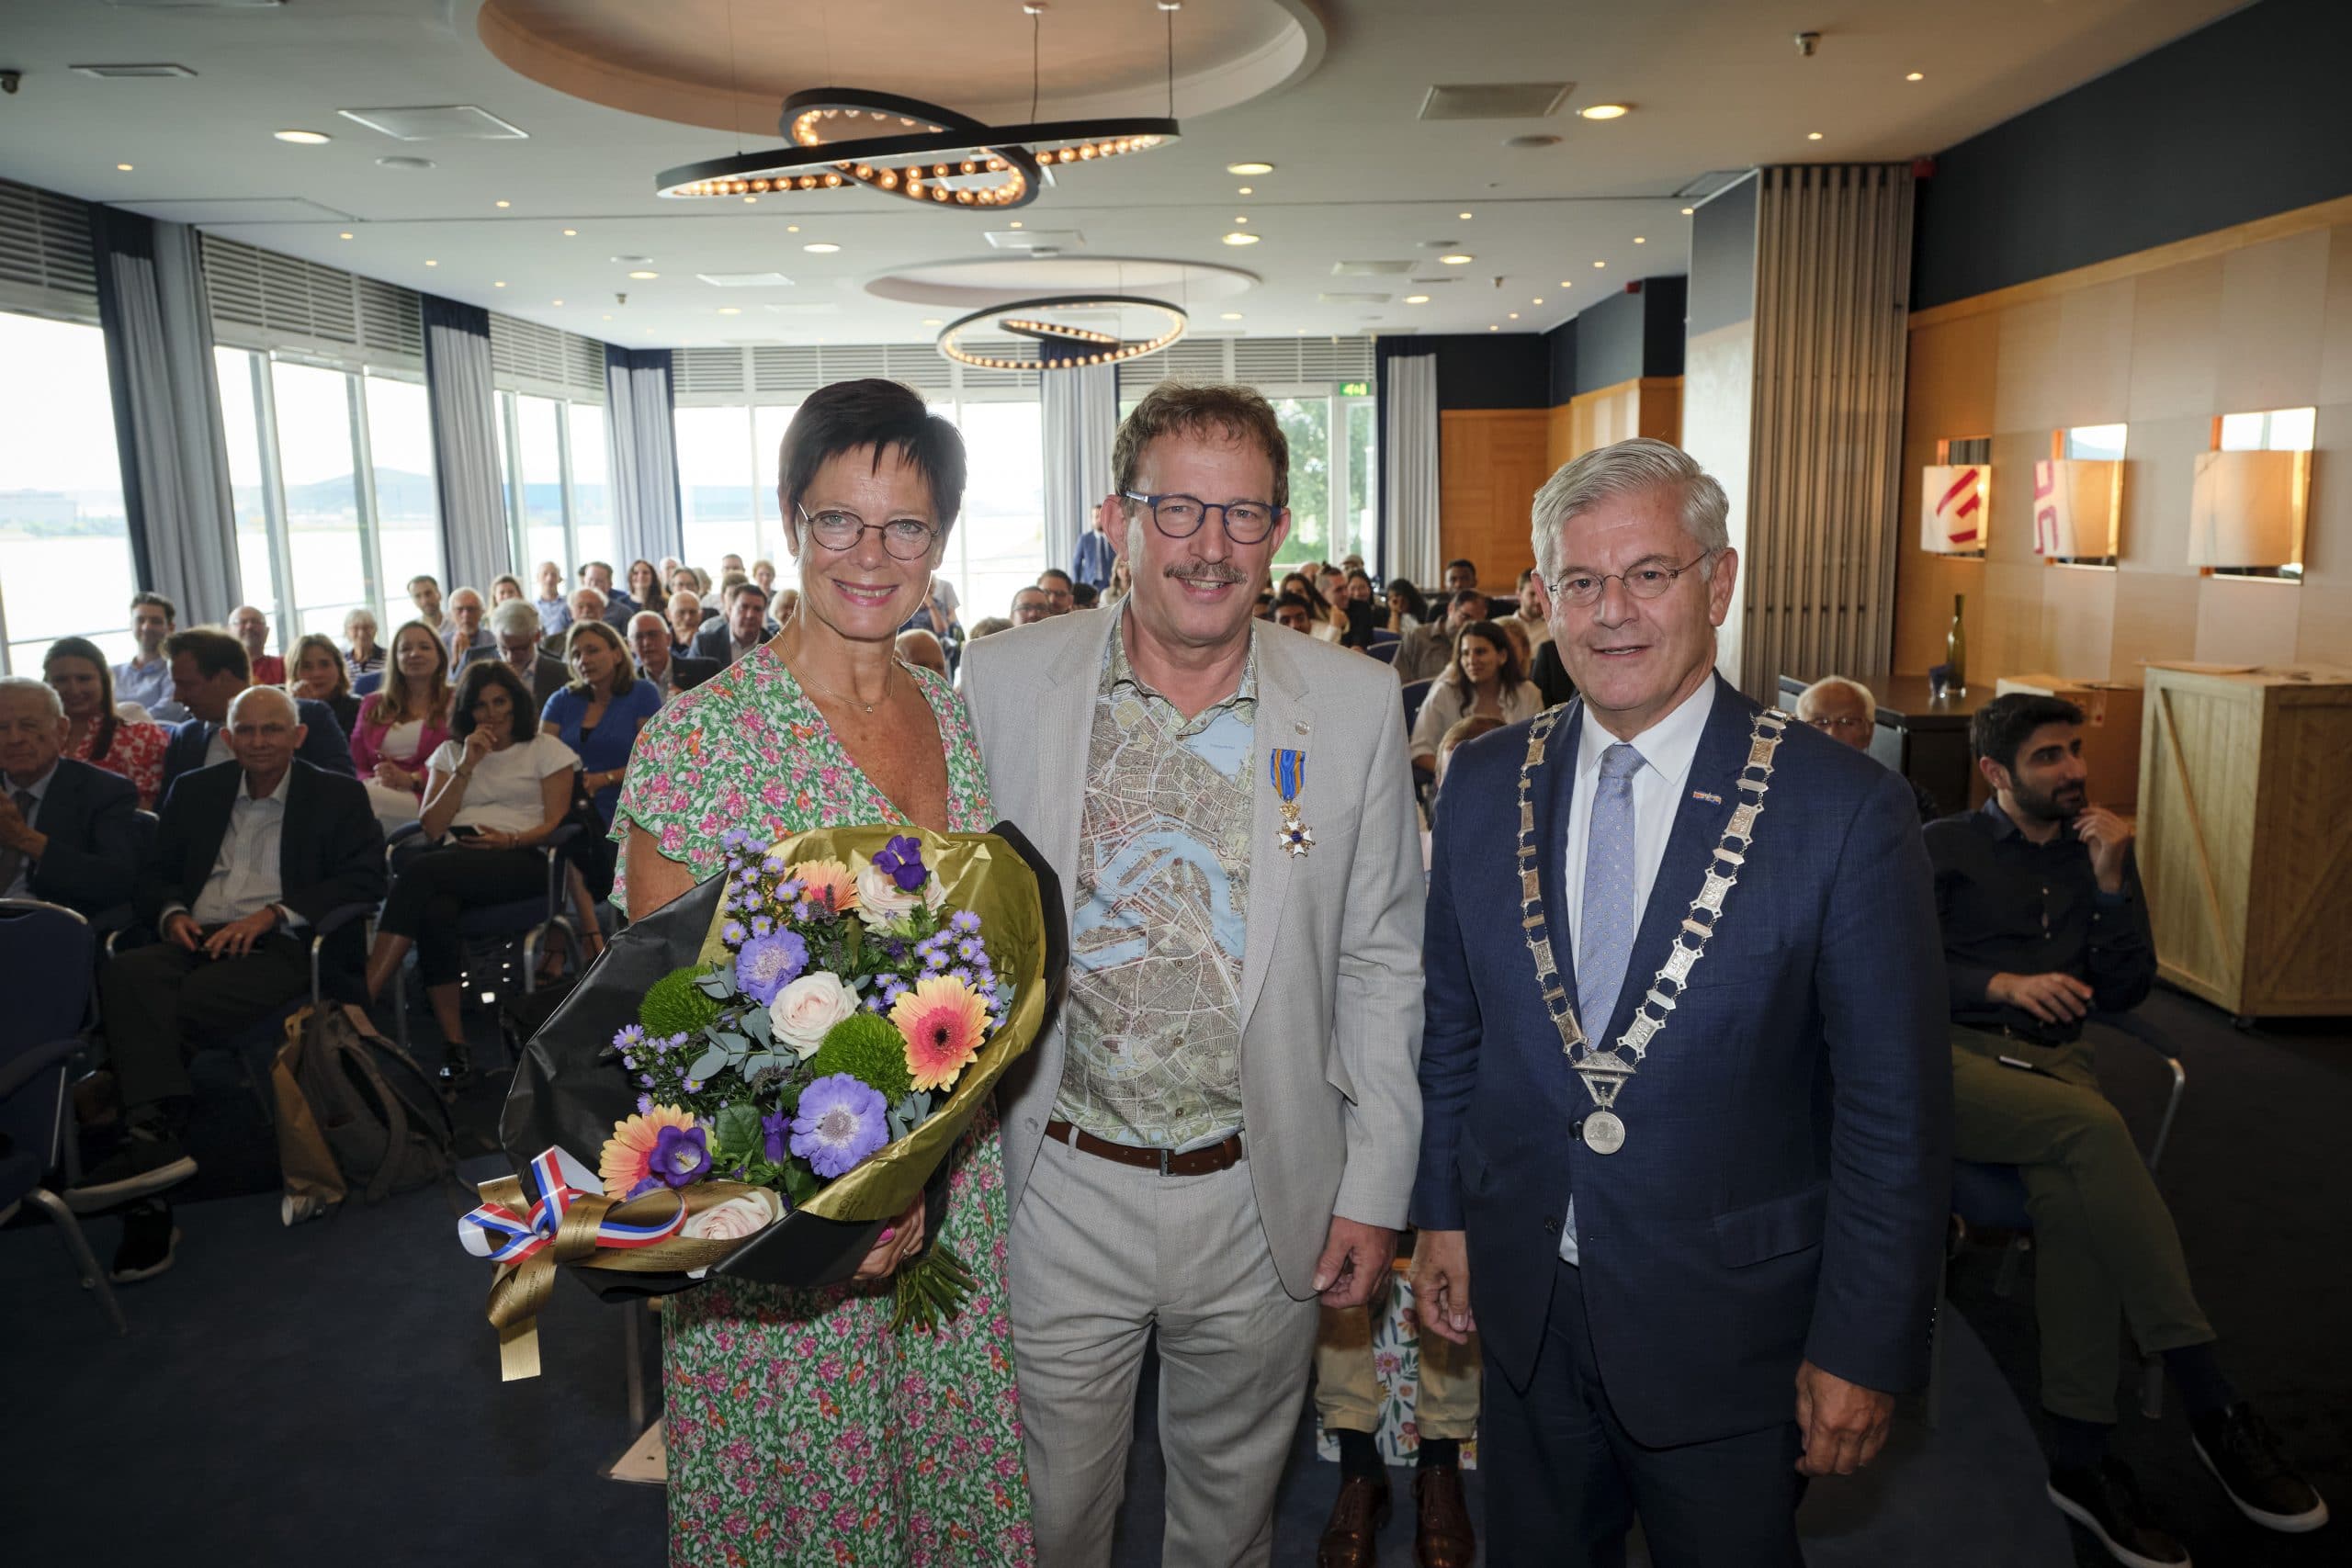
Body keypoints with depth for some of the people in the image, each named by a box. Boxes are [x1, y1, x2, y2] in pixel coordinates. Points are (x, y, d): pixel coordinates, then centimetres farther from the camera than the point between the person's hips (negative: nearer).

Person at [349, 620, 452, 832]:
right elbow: (356, 765, 17)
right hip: (378, 793, 3)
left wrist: (410, 779, -14)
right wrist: (375, 781, -7)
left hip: (427, 799, -3)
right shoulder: (374, 706, 26)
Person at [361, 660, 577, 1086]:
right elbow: (432, 828, 12)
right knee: (434, 911, -37)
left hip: (520, 861, -3)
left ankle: (361, 1003, -36)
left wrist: (512, 840, -14)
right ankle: (454, 1045, -34)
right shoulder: (449, 752, 26)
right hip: (454, 860, 3)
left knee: (420, 869, -34)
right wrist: (466, 767, 4)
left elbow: (555, 821, 5)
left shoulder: (546, 749, 17)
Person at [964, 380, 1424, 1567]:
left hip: (1264, 1201, 1)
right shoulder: (1003, 682, -6)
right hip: (1061, 1192, 0)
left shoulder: (1355, 704, -5)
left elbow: (1381, 959, 1)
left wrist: (1376, 1187, 0)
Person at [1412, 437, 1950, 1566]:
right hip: (1524, 1304, 4)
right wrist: (1442, 1212, 8)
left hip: (1728, 1329, -3)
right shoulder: (1485, 784, -3)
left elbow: (1896, 1112, -11)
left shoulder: (1844, 810, -15)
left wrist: (1863, 1347, -9)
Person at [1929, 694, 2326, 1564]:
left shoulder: (2098, 848, 17)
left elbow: (2123, 992, 11)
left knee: (2072, 1197, -31)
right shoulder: (1943, 848, 7)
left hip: (2055, 1063, 3)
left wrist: (2111, 880, -1)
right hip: (1953, 1060, -3)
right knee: (2094, 1128, -33)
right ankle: (2211, 1402, -28)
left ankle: (2081, 1458, -26)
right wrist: (2005, 984, -15)